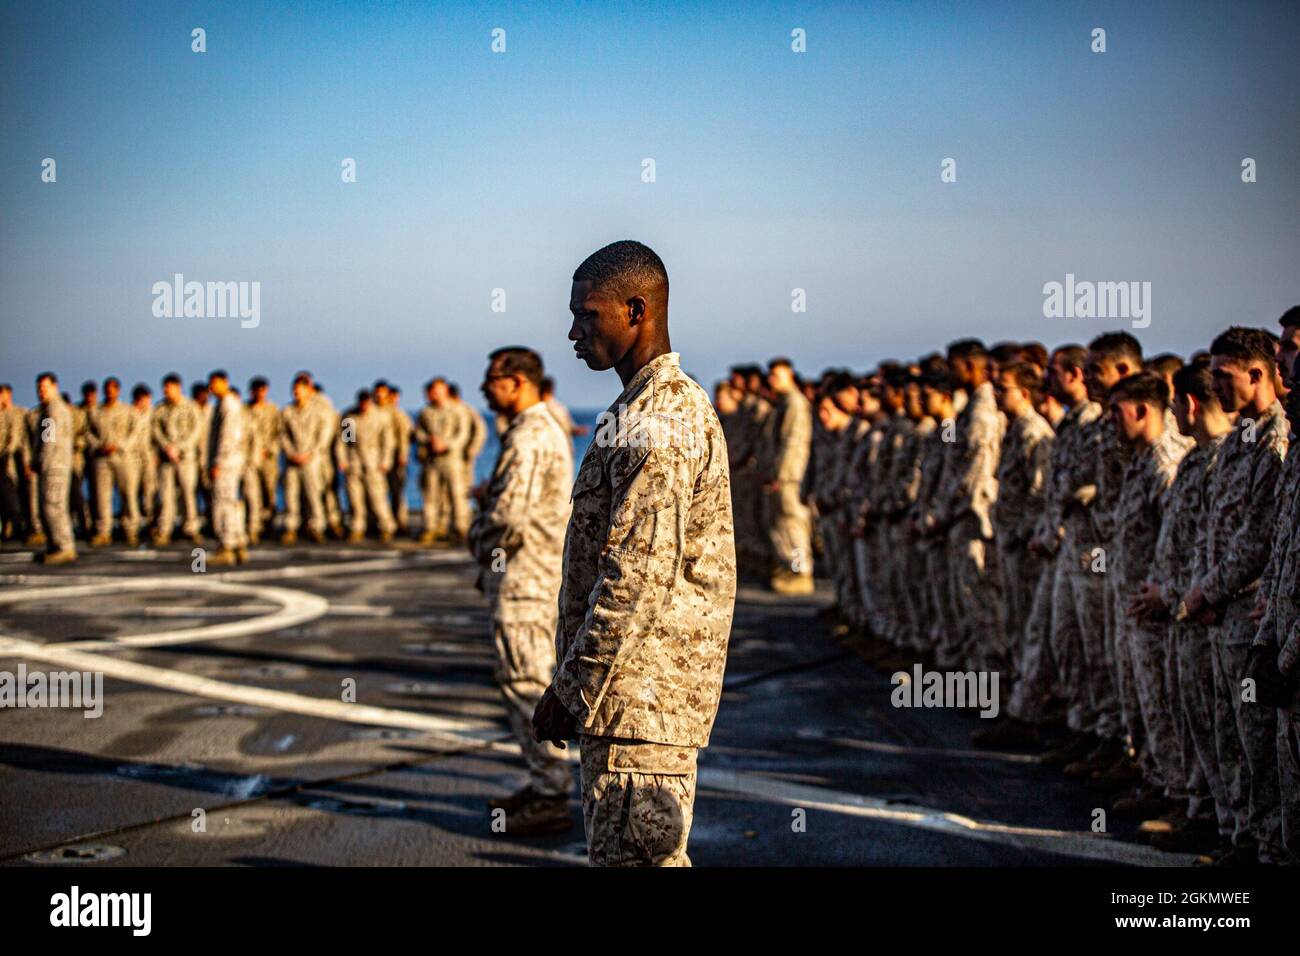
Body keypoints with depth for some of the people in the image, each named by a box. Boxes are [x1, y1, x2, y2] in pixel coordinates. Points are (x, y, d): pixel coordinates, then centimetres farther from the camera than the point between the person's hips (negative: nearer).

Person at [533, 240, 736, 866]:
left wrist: (572, 688, -18)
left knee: (629, 856, -6)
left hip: (639, 697, -10)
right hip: (642, 697, 10)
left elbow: (638, 576, -23)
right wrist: (579, 684, 22)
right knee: (633, 855, 16)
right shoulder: (675, 404, 17)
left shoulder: (657, 423, -17)